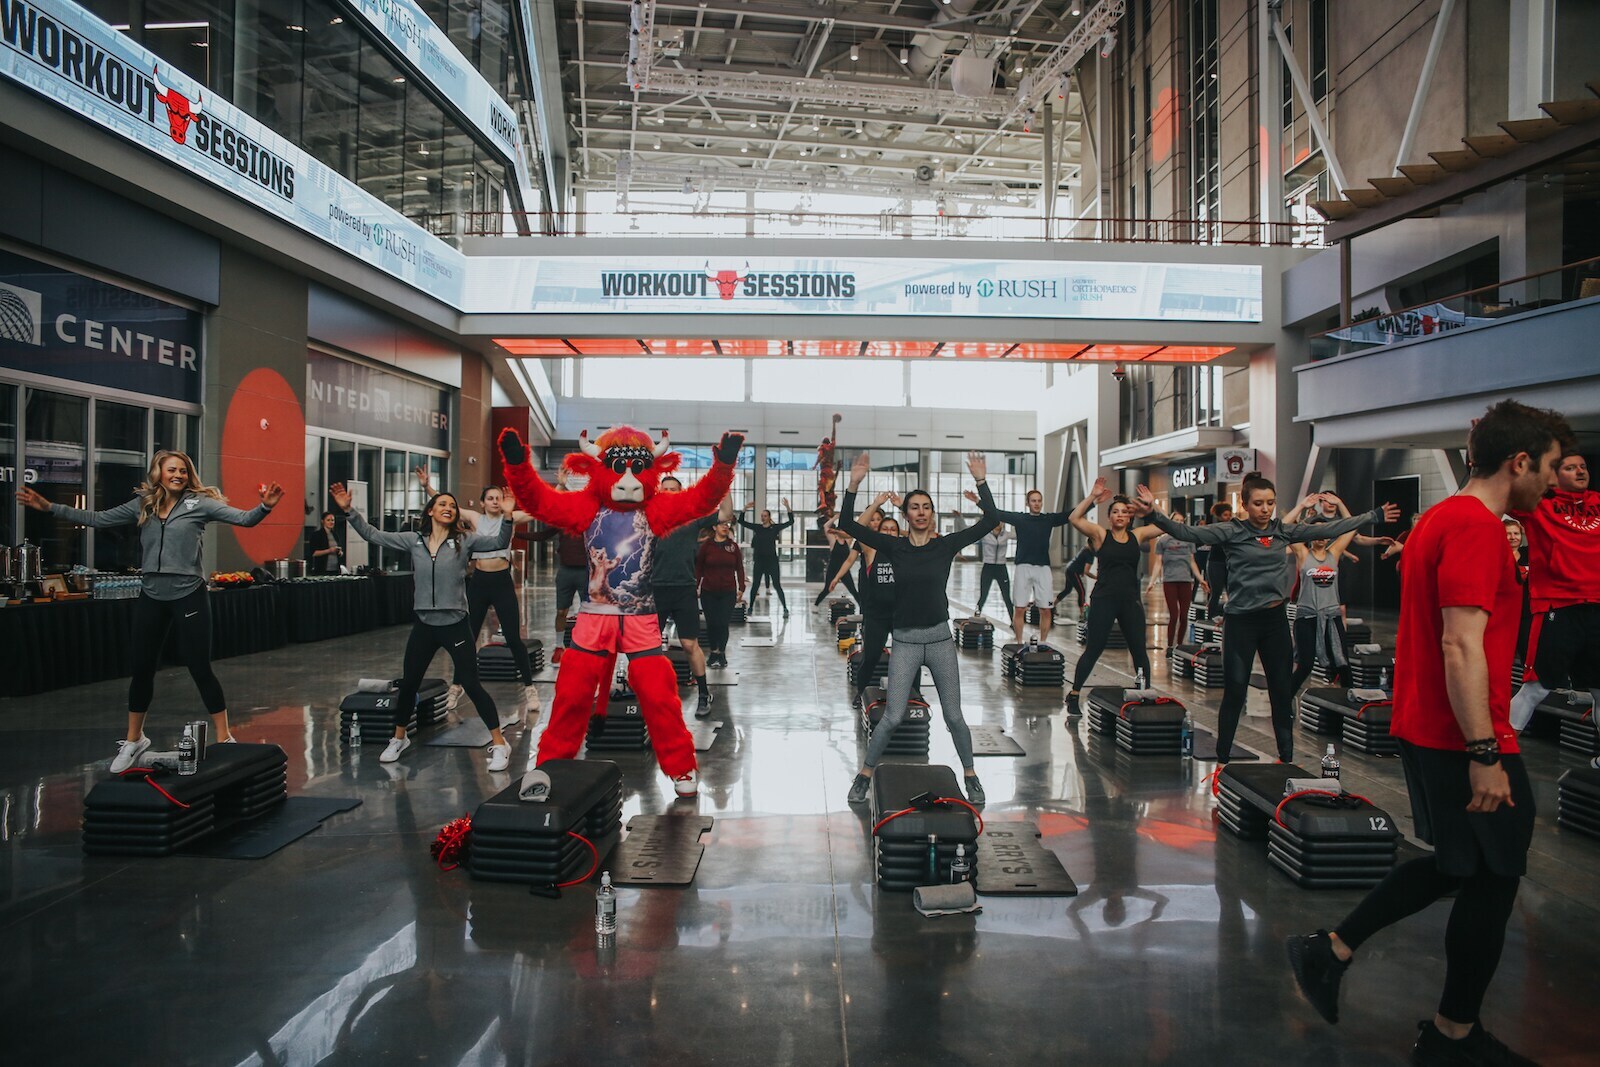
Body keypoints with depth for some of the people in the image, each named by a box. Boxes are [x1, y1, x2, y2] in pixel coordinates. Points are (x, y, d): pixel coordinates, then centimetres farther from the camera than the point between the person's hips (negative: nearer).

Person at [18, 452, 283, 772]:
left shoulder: (199, 502, -5)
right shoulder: (142, 504, 7)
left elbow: (243, 518, -15)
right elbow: (97, 519, 14)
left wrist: (265, 506, -35)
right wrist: (49, 507, 10)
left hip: (189, 595, -4)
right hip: (151, 597, 4)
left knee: (199, 668, -2)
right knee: (142, 668, 12)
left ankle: (224, 739, 8)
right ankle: (133, 740, 28)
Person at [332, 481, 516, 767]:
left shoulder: (465, 540, -5)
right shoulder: (413, 541, 3)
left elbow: (499, 542, -16)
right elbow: (372, 535, 7)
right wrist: (349, 510, -2)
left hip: (455, 625, -3)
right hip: (423, 625, 3)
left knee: (471, 684, -3)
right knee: (408, 683, 15)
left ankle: (499, 744, 7)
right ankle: (399, 738, 37)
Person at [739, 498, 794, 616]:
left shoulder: (775, 527, -3)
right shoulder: (757, 527, 4)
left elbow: (791, 522, -9)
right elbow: (741, 521, 4)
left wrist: (787, 507, -21)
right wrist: (745, 509, -8)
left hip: (772, 560, -3)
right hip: (759, 561, 3)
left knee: (777, 585, -3)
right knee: (755, 585, 9)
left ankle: (785, 609, 1)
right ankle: (750, 607, 20)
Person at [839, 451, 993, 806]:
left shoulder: (946, 545, 0)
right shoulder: (894, 546, -3)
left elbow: (988, 523, -7)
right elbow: (848, 525, -11)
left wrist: (980, 481, -15)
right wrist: (854, 484, -21)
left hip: (940, 638, 1)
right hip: (905, 641, -1)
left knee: (954, 716, 8)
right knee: (893, 717, -2)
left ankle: (971, 776, 27)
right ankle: (864, 776, 15)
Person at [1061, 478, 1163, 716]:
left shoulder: (1137, 535, 7)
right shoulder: (1100, 534, -1)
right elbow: (1074, 518, -15)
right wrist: (1092, 496, -19)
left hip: (1131, 600, 3)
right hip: (1103, 600, -3)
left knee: (1139, 651, 8)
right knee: (1092, 651, 2)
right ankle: (1074, 695, 14)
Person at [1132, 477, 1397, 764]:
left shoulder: (1284, 531, 5)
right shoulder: (1232, 531, -7)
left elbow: (1330, 529, 10)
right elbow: (1187, 532, -17)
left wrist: (1375, 516, 12)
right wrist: (1154, 514, -31)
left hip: (1275, 619, 4)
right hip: (1241, 621, -4)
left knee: (1282, 690, 13)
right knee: (1234, 692, 1)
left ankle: (1287, 756, 27)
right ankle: (1222, 757, 14)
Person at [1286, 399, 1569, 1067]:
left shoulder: (1439, 518, 13)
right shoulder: (1478, 527, -18)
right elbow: (1462, 648, -25)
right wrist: (1484, 753, -23)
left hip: (1424, 730, 10)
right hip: (1463, 740, -10)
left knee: (1453, 864, 21)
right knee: (1492, 880, 7)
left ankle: (1330, 951, 21)